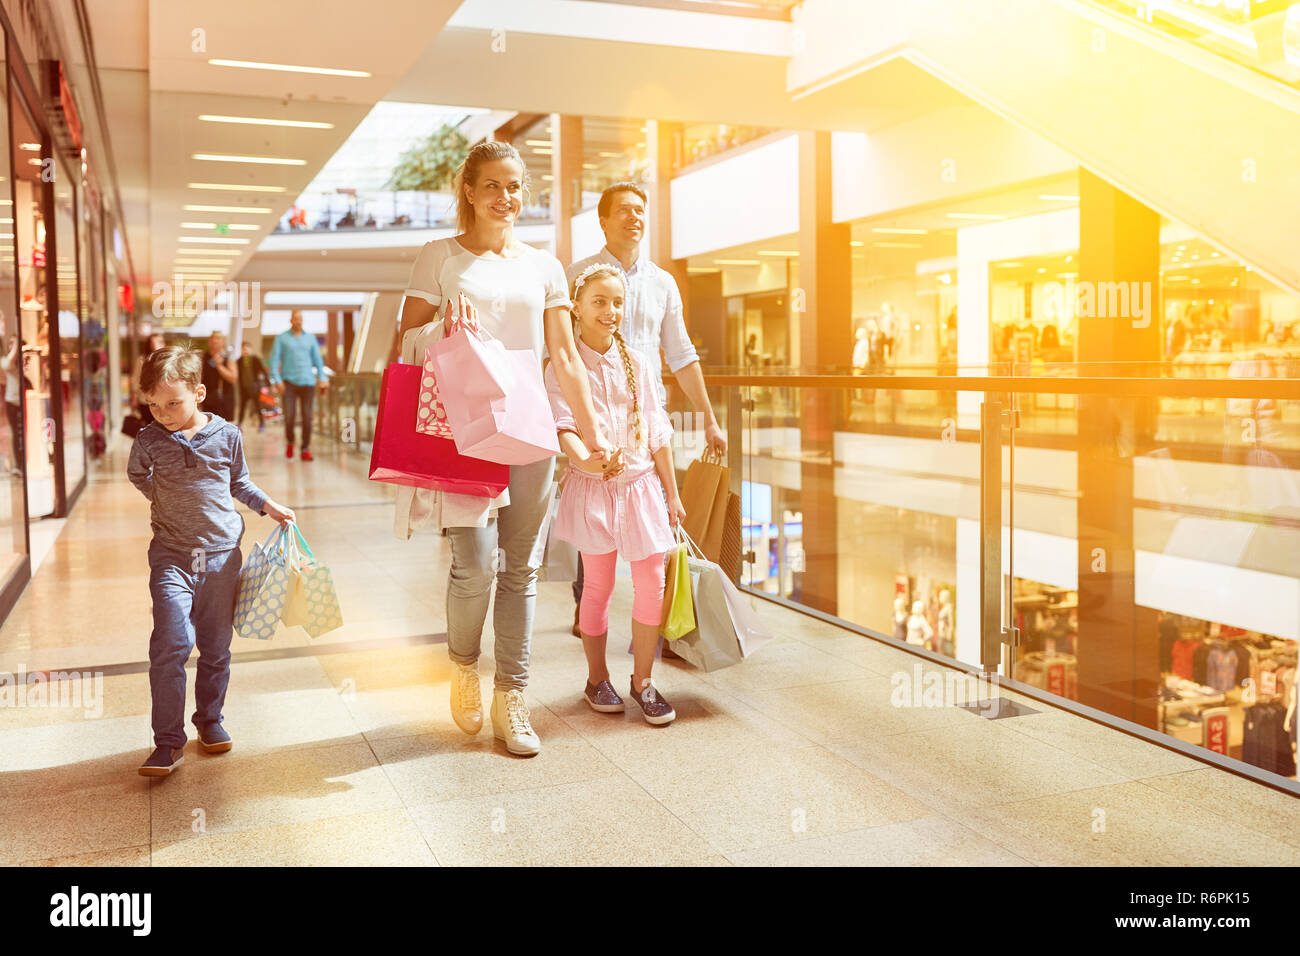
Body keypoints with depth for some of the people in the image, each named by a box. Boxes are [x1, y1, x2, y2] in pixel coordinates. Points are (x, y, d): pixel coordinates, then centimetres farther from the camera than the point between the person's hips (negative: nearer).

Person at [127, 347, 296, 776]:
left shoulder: (227, 435, -2)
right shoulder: (149, 441, -3)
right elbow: (137, 475, 20)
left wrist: (269, 506, 6)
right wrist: (165, 500, 12)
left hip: (221, 553, 1)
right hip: (171, 556, -1)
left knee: (216, 647, 11)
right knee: (170, 645, -13)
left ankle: (210, 719, 31)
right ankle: (168, 742, -6)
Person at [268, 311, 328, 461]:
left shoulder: (310, 338, 12)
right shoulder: (281, 338, 5)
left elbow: (317, 359, 13)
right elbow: (274, 360, 1)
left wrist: (322, 377, 0)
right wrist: (277, 380, -10)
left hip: (307, 382, 2)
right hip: (289, 381, -2)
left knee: (307, 416, -3)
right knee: (289, 415, -12)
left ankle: (306, 450, 4)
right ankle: (289, 442, 15)